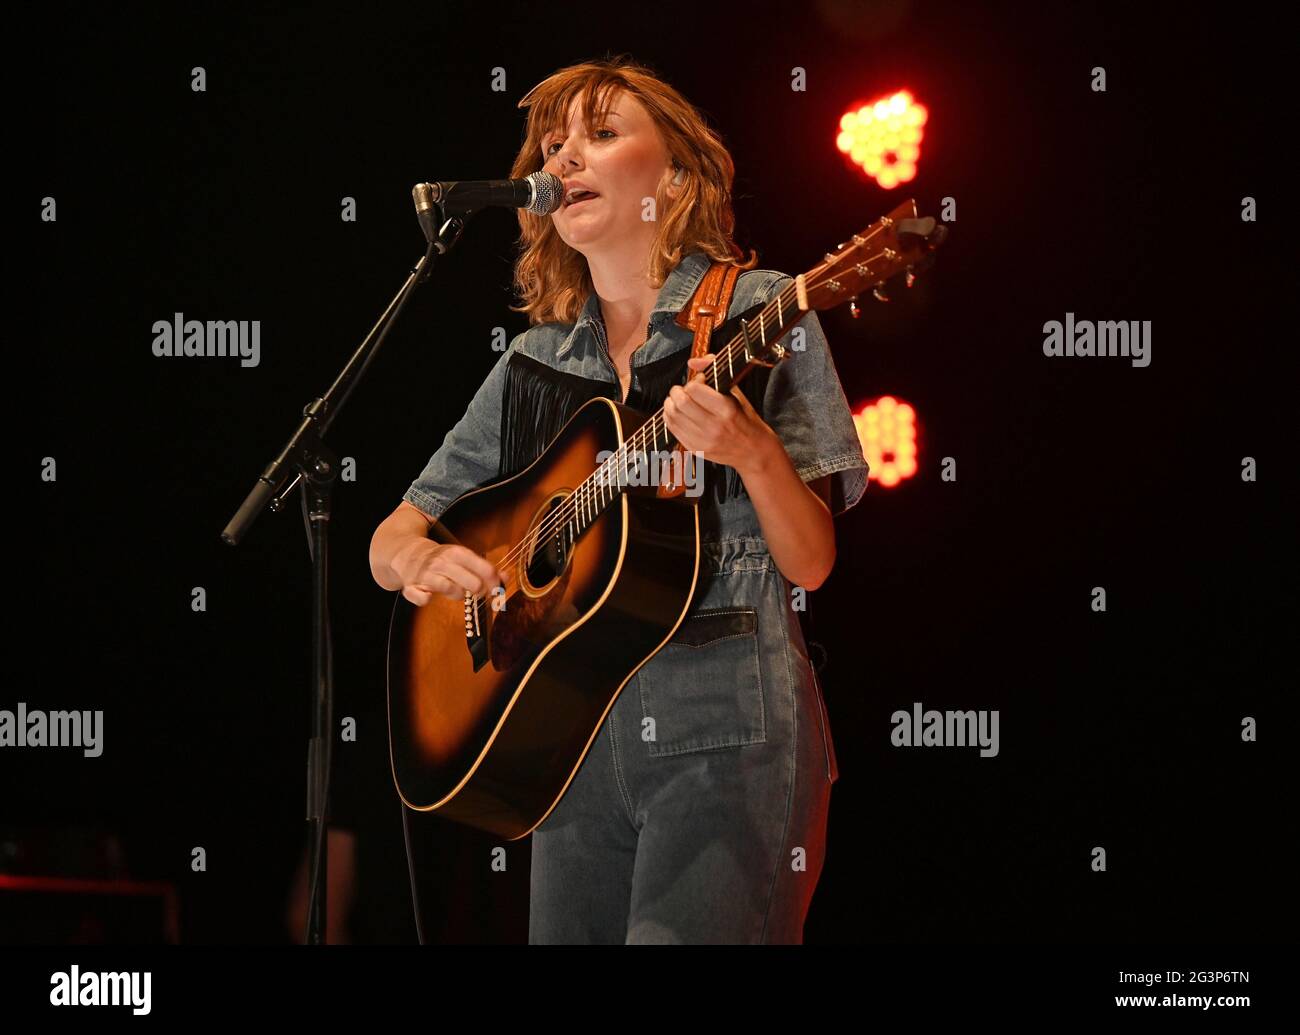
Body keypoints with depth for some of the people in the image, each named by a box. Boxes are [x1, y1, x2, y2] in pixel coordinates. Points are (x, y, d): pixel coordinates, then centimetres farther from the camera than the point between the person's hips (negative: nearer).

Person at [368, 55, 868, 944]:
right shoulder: (533, 367, 15)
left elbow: (809, 564, -2)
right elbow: (394, 537, 19)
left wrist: (754, 453, -21)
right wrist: (419, 560, -5)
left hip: (726, 729, -5)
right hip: (573, 736, 5)